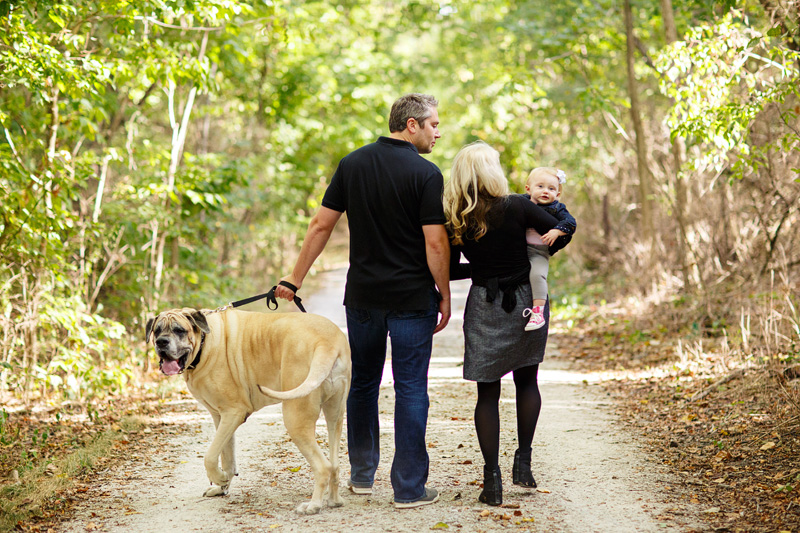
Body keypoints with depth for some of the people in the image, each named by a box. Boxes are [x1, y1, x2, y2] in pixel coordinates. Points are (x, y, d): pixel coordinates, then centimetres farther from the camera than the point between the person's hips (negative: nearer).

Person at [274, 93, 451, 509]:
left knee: (362, 384, 17)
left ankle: (362, 474, 26)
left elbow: (321, 225, 4)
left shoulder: (353, 163, 4)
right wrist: (444, 297, -3)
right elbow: (435, 244, -14)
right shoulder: (426, 174, -11)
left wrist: (295, 280, 9)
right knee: (411, 390, 2)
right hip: (413, 298, -4)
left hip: (362, 295, 4)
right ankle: (409, 488, 4)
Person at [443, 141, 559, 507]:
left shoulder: (455, 220, -6)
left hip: (484, 308, 1)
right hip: (526, 299, -1)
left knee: (487, 392, 6)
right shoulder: (516, 207, -14)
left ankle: (492, 480, 2)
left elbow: (450, 271, 3)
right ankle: (523, 460, 15)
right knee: (527, 381, 19)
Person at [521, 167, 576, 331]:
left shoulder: (556, 208, -1)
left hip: (540, 252, -5)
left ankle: (538, 312, -25)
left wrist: (557, 231, -23)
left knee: (537, 274, -27)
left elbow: (570, 223, -8)